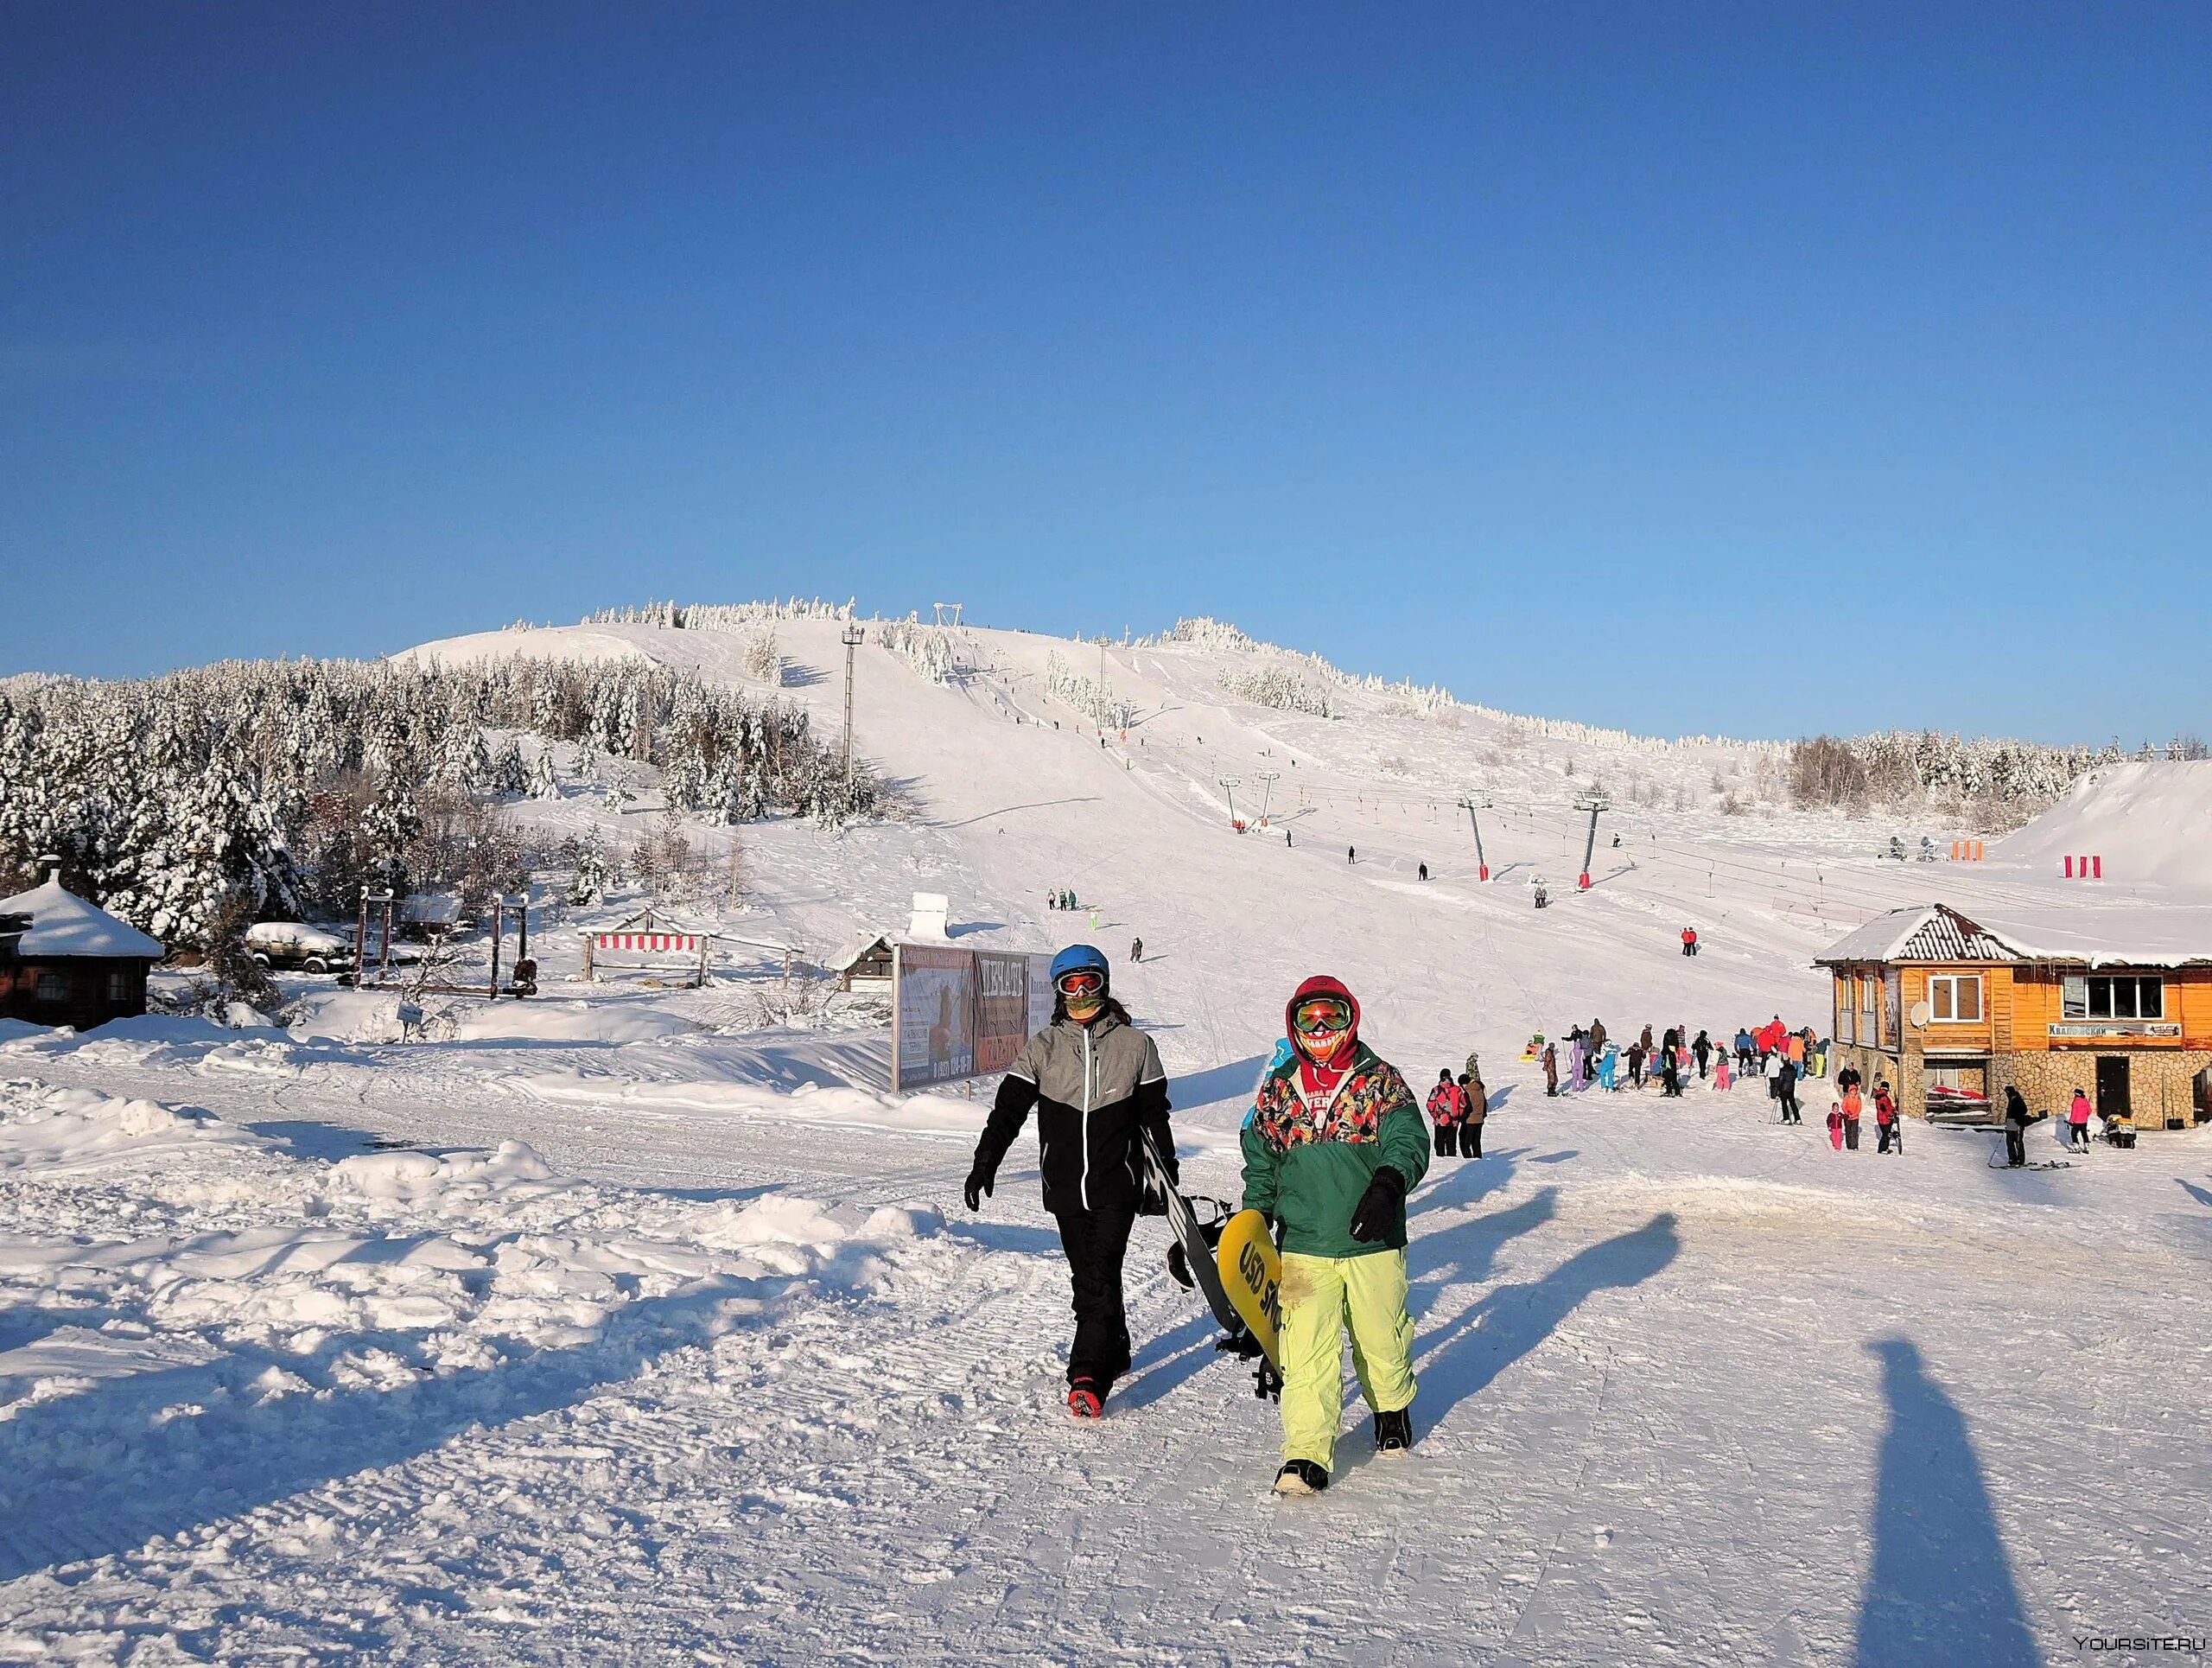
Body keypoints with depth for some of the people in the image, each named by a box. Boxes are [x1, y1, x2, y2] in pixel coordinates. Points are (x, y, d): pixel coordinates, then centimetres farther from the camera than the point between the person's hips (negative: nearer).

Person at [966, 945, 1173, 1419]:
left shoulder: (1135, 1045, 4)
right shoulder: (1043, 1048, 5)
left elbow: (1155, 1117, 11)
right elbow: (1008, 1108, 0)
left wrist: (1166, 1178, 14)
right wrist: (984, 1162, -12)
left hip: (1117, 1185, -2)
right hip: (1065, 1186, 2)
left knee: (1101, 1278, -12)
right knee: (1087, 1279, 10)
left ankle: (1086, 1379, -16)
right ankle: (1114, 1353, 29)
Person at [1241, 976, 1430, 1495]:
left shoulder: (1379, 1078, 0)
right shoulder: (1278, 1087, 7)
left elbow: (1409, 1140, -11)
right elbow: (1260, 1162, 17)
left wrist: (1387, 1184, -30)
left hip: (1373, 1242, -1)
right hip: (1303, 1247, 1)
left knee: (1382, 1340, 13)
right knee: (1306, 1351, -9)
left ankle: (1393, 1409, 43)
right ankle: (1307, 1454, -3)